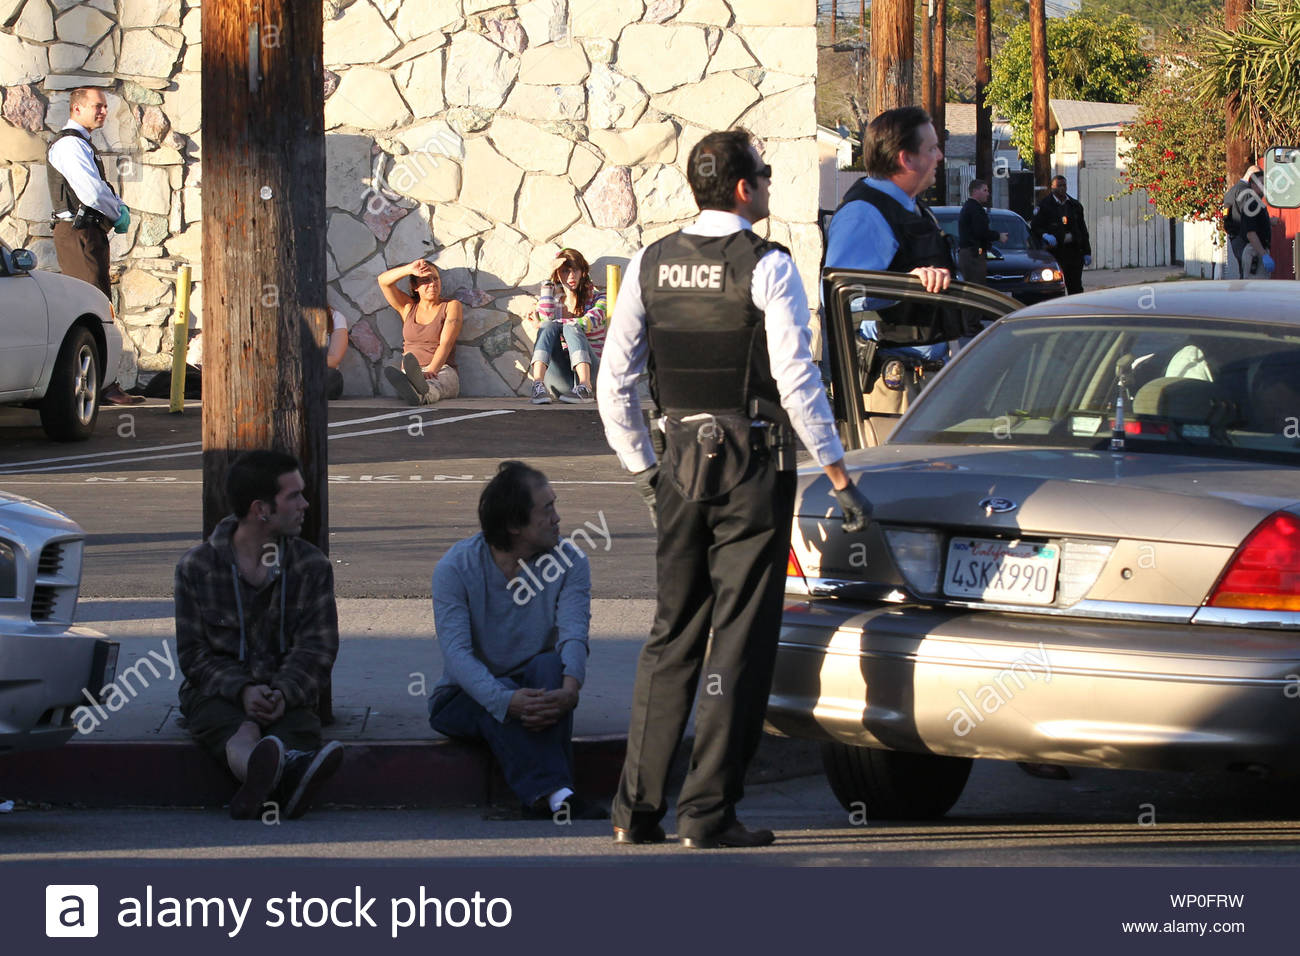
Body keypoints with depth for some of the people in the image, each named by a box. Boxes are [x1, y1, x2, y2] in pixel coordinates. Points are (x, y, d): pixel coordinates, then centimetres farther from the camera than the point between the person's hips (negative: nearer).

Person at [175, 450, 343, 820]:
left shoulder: (312, 566, 9)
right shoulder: (197, 567, 3)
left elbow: (316, 649, 0)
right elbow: (194, 653, -1)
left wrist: (284, 692, -22)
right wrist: (242, 691, -21)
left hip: (286, 695, 2)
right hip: (218, 693, -2)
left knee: (298, 730, -35)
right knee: (241, 732, -38)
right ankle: (286, 773, -73)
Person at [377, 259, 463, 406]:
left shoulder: (452, 306, 11)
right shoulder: (408, 307, 24)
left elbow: (446, 343, -5)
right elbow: (383, 281, 12)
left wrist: (431, 370, -23)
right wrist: (410, 269, -3)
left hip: (442, 371, -3)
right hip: (409, 372, 3)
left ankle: (421, 393, -80)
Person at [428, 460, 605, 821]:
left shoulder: (569, 560, -5)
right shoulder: (455, 568, -14)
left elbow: (574, 634, -20)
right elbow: (456, 652, -25)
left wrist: (569, 689, -43)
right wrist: (508, 701, -43)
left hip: (536, 686, 2)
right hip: (465, 697, -2)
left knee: (550, 665, -32)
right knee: (502, 706, -36)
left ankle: (543, 799, -44)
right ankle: (555, 795, -50)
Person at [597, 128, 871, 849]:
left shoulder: (650, 265, 5)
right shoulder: (766, 267, -11)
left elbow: (613, 384, 7)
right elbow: (796, 381, -14)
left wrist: (644, 469, 18)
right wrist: (839, 476, -7)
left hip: (681, 465, 5)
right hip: (753, 465, -5)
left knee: (672, 635, 14)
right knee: (739, 640, 0)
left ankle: (636, 808, 11)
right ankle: (709, 811, -3)